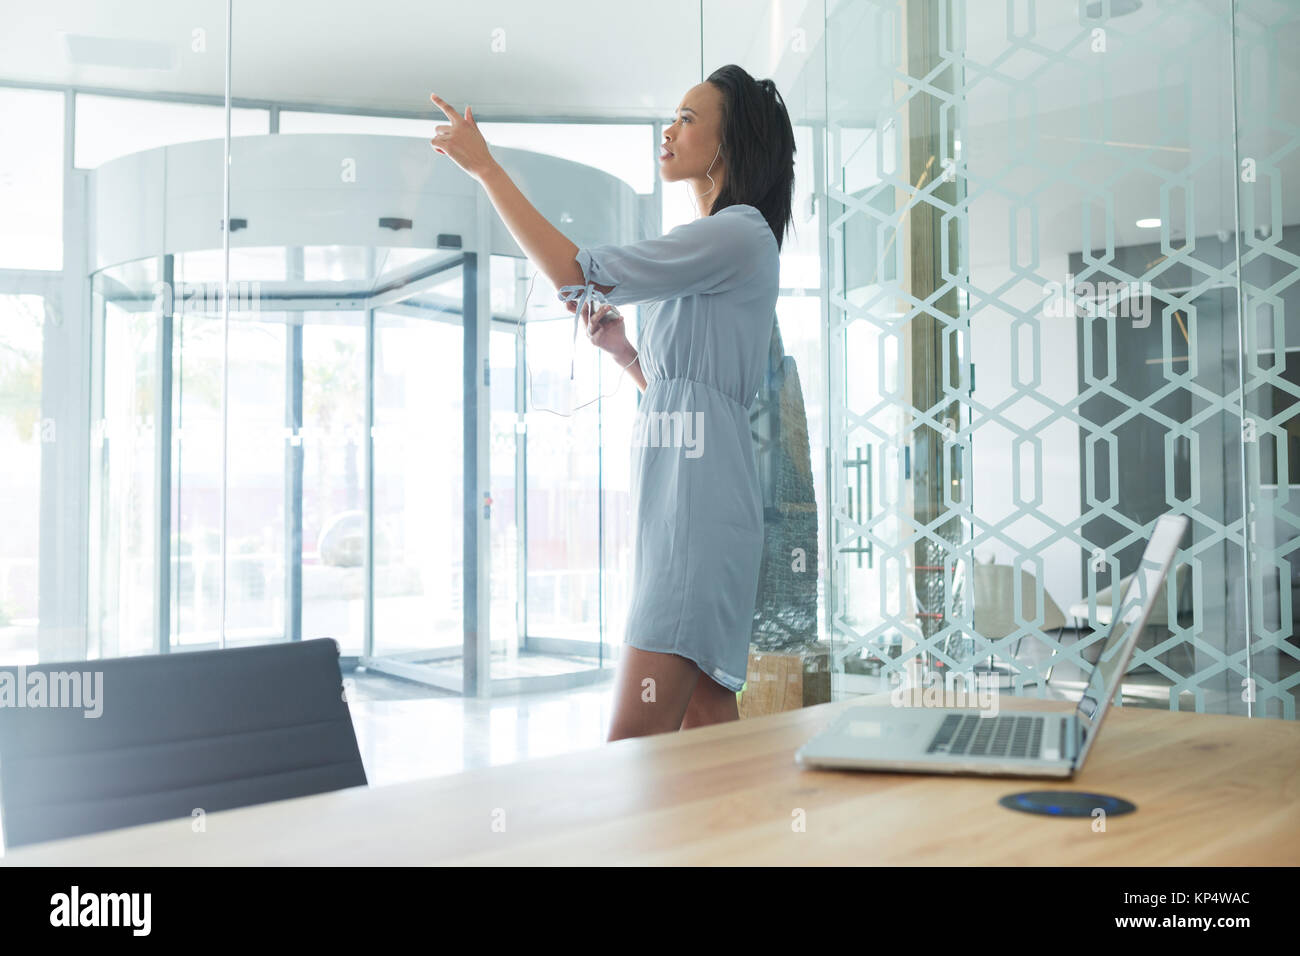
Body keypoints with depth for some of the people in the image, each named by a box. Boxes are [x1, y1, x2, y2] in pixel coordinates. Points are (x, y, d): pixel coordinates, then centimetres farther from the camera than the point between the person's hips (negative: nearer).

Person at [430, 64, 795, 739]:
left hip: (698, 504, -10)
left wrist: (484, 166, -3)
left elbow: (574, 272, -11)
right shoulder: (715, 246, 25)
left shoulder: (739, 234, -7)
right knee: (704, 741, 9)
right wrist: (621, 350, 10)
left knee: (634, 745, -14)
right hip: (673, 506, 10)